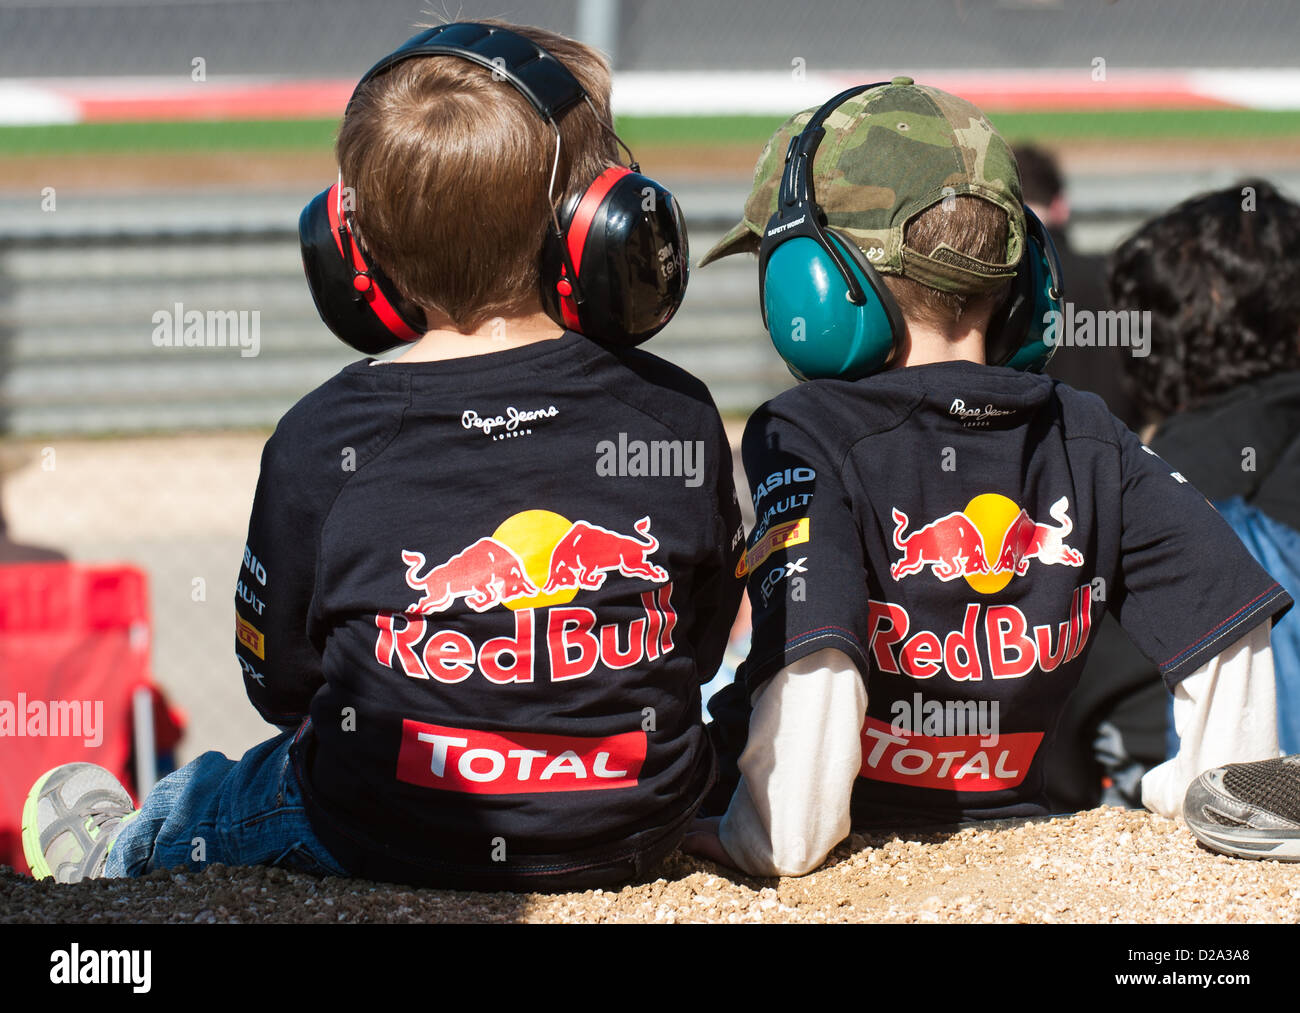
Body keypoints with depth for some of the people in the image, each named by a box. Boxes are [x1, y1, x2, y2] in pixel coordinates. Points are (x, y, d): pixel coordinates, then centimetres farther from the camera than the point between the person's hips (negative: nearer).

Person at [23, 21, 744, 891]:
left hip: (385, 841, 0)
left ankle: (114, 857, 63)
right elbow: (701, 648, 2)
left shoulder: (320, 441, -16)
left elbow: (279, 683, -4)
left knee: (208, 794, 32)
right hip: (641, 831, 1)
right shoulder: (678, 416, -12)